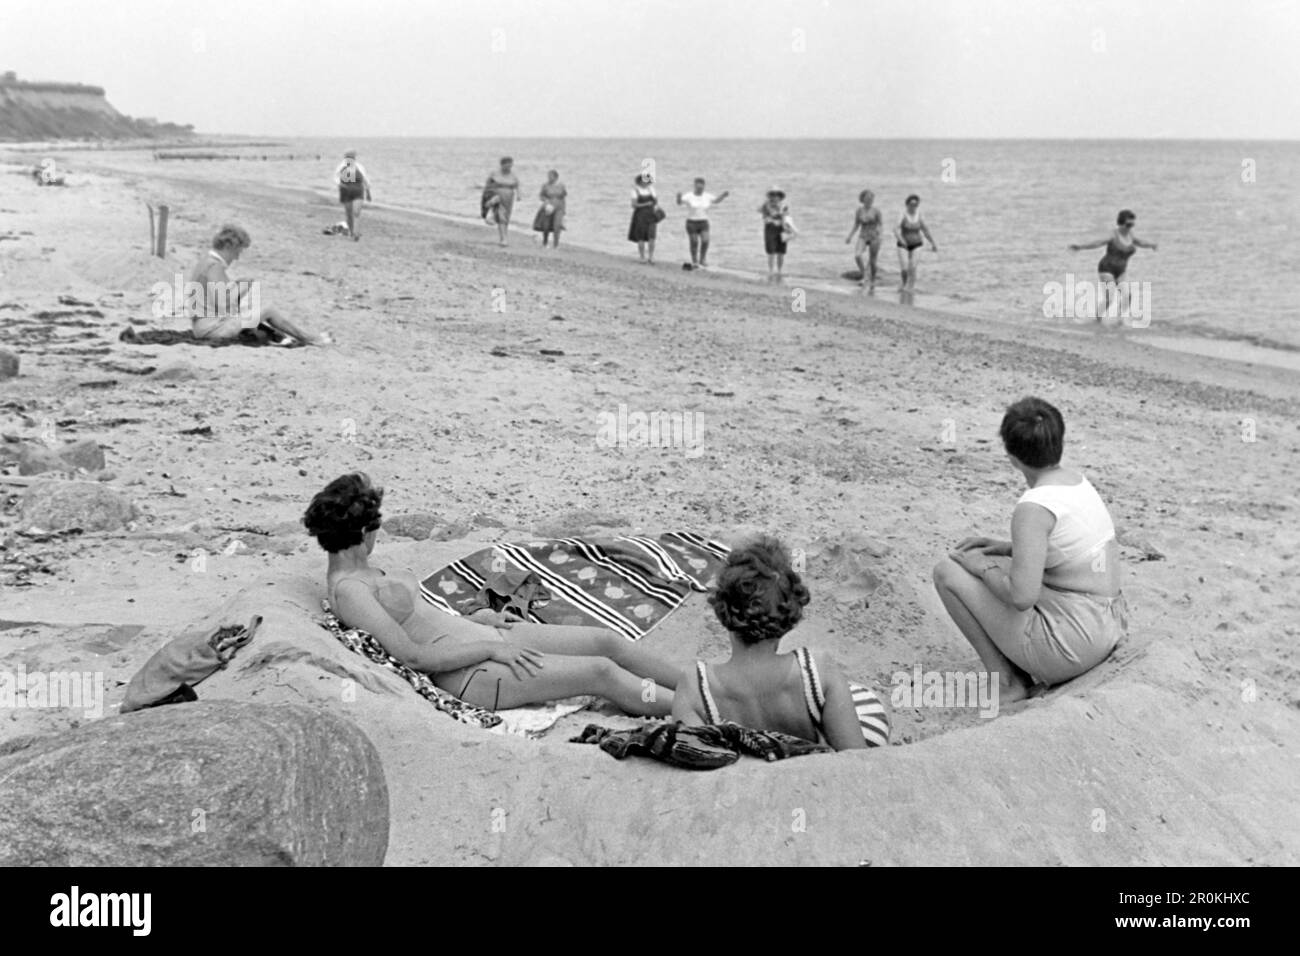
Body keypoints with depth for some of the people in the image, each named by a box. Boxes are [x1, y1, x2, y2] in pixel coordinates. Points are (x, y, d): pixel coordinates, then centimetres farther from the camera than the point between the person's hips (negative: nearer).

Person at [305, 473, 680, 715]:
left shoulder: (361, 571, 12)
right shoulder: (348, 589, -16)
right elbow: (414, 655, -20)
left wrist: (474, 619, 12)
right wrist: (491, 649, -16)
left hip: (484, 638, 9)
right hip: (469, 673, -9)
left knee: (606, 640, 0)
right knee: (601, 673, -14)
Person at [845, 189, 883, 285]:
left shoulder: (876, 211, -6)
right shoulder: (859, 211, 1)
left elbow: (881, 225, -1)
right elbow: (856, 225, 9)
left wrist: (879, 229, -24)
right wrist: (849, 237, 1)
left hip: (874, 238, -2)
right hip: (863, 237, 2)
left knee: (872, 262, 3)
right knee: (857, 256, -24)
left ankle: (873, 281, 27)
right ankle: (865, 277, -9)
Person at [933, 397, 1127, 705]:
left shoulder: (1034, 508, -20)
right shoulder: (1078, 481, 6)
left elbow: (1022, 597, -26)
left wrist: (984, 568, -8)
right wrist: (1008, 548, 13)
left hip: (1069, 643, -9)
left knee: (947, 571, -2)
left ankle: (1005, 682, 1)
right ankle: (1023, 669, 14)